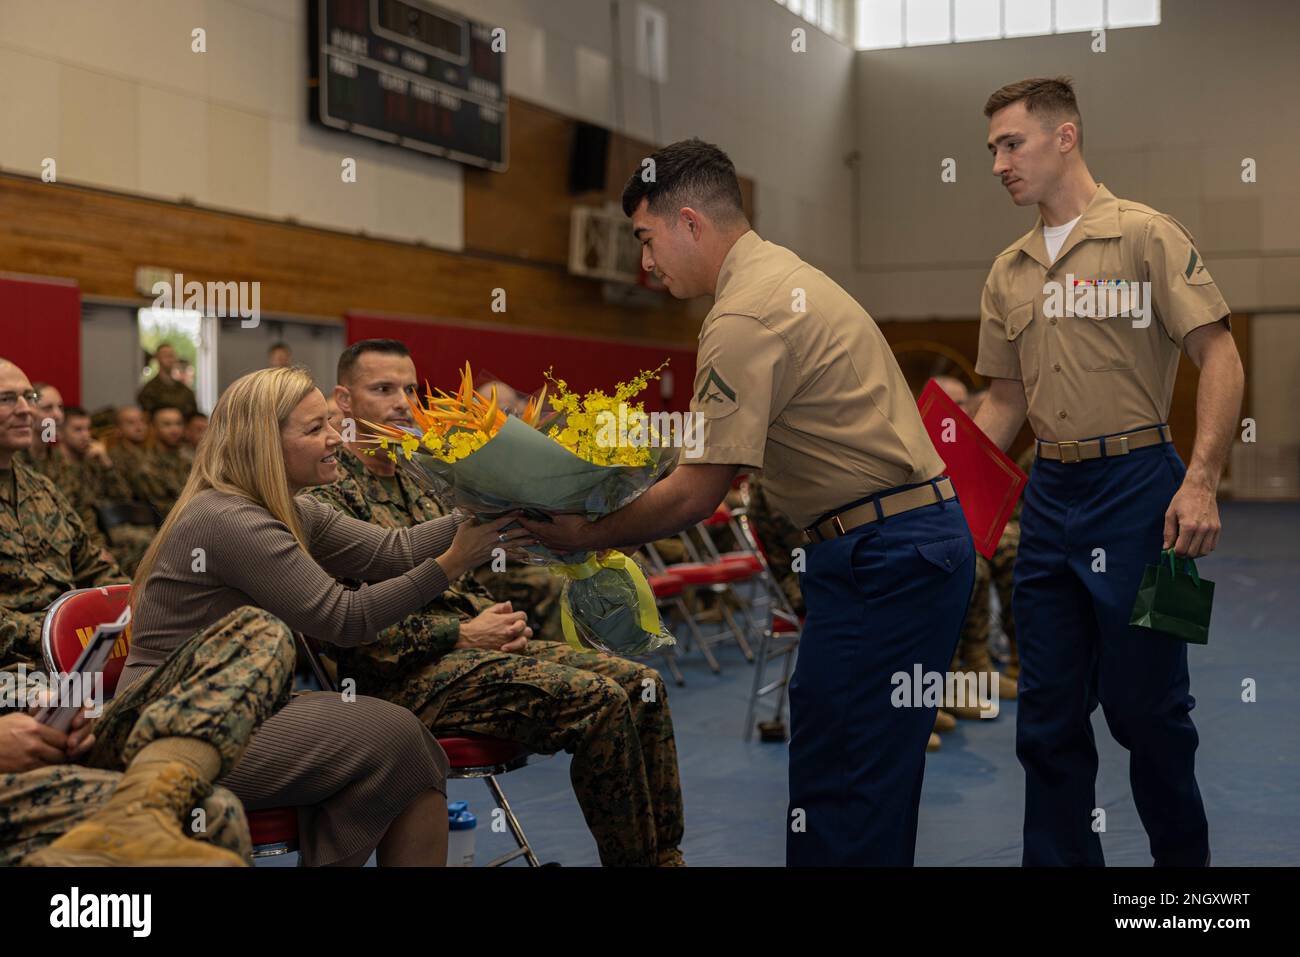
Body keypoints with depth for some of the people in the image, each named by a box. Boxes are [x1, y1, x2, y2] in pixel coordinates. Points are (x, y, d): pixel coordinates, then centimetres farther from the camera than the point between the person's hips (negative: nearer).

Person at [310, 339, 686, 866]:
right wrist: (463, 634, -15)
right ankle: (634, 859, -11)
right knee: (599, 699, -24)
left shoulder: (415, 485, 21)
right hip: (410, 675, -9)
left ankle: (665, 855, 1)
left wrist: (501, 619, 4)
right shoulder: (328, 491, -8)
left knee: (641, 683, -5)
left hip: (468, 642, 9)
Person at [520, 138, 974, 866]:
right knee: (876, 781, 17)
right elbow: (724, 466, 19)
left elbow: (697, 498, -16)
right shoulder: (780, 275, 17)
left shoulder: (747, 315, -15)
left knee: (835, 786, -5)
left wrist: (586, 536, -3)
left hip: (884, 557, -10)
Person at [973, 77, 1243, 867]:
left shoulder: (1146, 235, -5)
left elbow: (1220, 359, -9)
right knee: (1049, 714, 9)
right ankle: (1061, 858, 20)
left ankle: (1185, 859, 21)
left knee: (1145, 705, 1)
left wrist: (1201, 482, -19)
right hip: (1049, 496, 6)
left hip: (1136, 487, -6)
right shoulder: (1009, 272, 13)